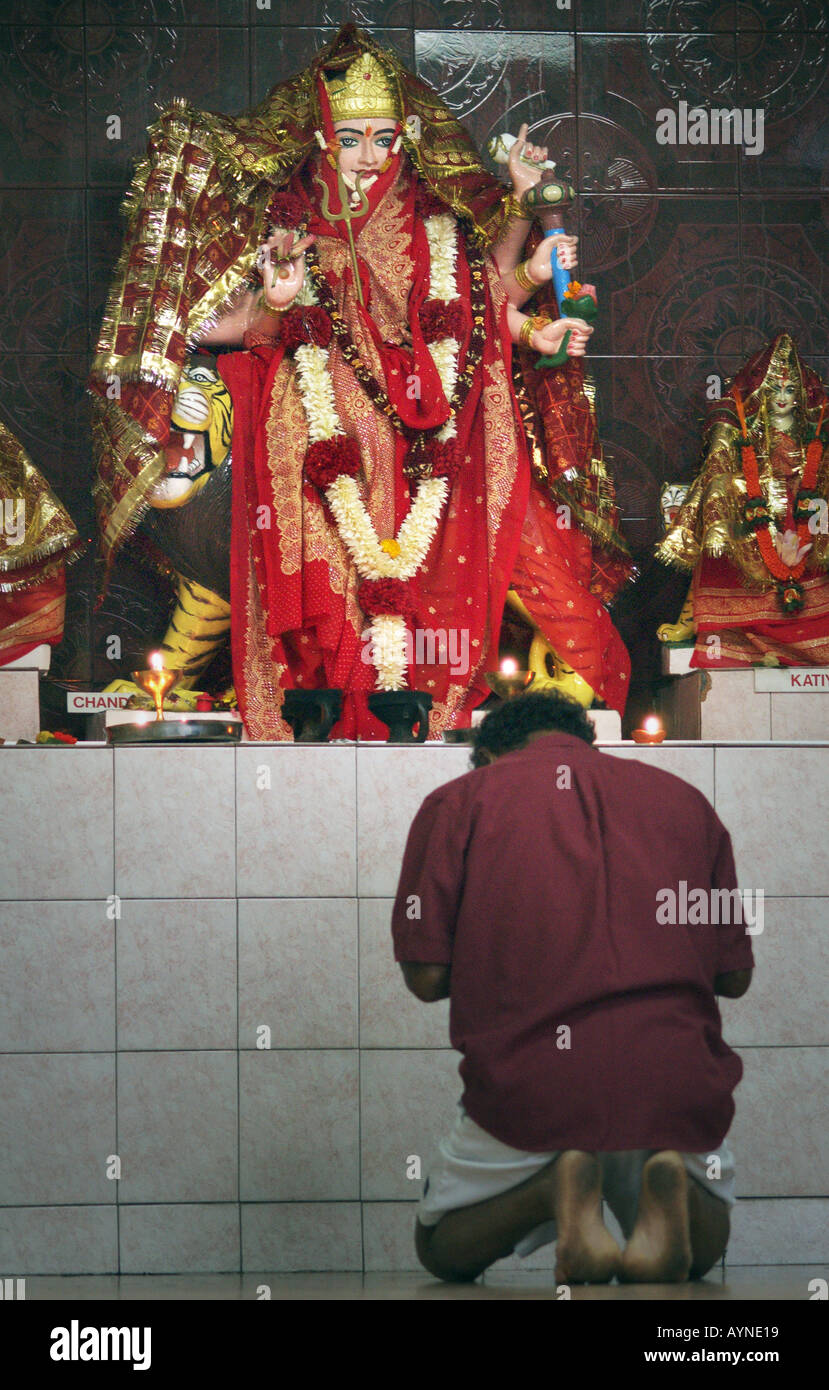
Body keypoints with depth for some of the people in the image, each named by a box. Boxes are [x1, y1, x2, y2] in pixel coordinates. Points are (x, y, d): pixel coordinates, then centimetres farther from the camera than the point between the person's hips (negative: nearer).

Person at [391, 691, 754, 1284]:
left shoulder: (457, 801, 9)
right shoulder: (683, 798, 17)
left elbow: (427, 977, 3)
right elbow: (735, 976, 17)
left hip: (527, 1085, -2)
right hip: (676, 1085, 2)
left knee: (443, 1251, 26)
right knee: (702, 1247, 33)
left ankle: (557, 1189, -6)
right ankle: (670, 1184, -4)